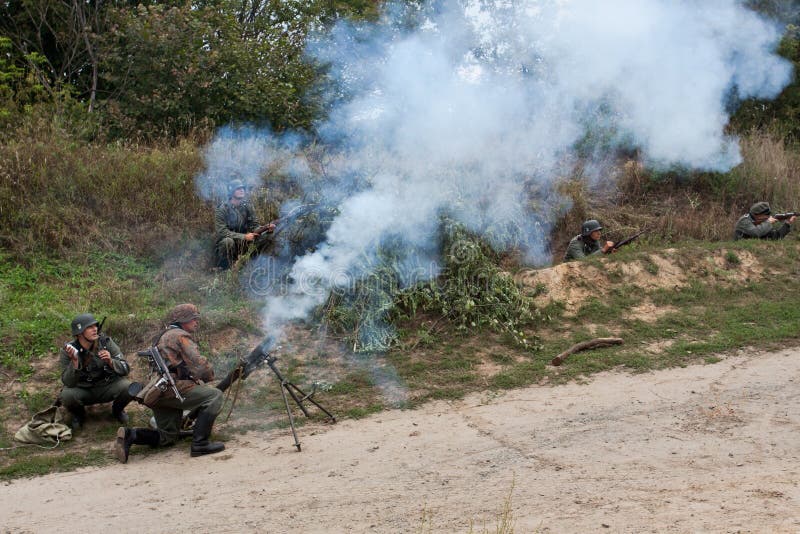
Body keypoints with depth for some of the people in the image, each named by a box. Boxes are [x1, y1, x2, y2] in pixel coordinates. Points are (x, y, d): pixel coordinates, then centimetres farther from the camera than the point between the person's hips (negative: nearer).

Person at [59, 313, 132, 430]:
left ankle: (117, 410, 9)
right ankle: (78, 414, 5)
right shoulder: (68, 351, -15)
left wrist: (110, 361, -31)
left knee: (127, 387, -27)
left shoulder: (106, 342, -13)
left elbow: (125, 369, -10)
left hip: (107, 388, 1)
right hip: (82, 391, -1)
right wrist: (74, 361, -36)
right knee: (66, 395, -32)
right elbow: (68, 383, -21)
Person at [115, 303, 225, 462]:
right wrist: (210, 376, 7)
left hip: (157, 394, 10)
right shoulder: (181, 336, -2)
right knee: (214, 396, -12)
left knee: (167, 437, 18)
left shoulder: (163, 336, 29)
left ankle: (129, 435, 0)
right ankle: (200, 443, -17)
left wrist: (196, 379, 16)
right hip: (171, 387, -10)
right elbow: (199, 364, -13)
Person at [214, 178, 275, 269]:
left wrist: (267, 228, -21)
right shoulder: (222, 209, -14)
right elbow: (222, 232, -23)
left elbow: (255, 227, 2)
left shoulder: (247, 207, 3)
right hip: (223, 245, -5)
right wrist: (244, 236, -30)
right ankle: (224, 270, -22)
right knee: (228, 241, -39)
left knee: (266, 236, -11)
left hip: (243, 244, 5)